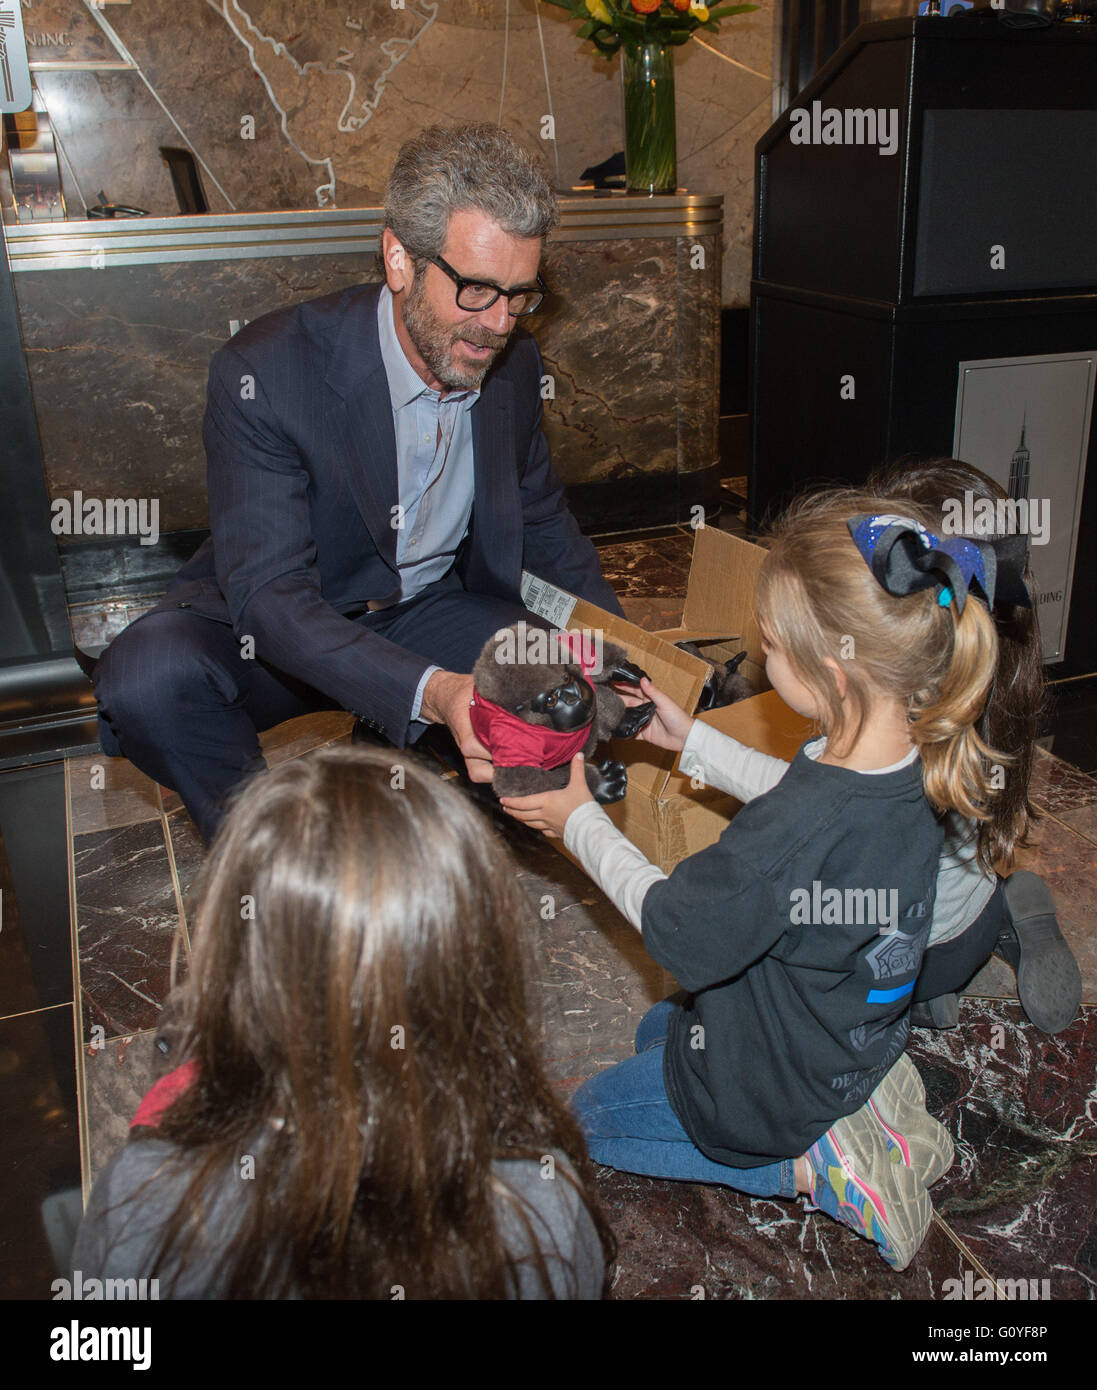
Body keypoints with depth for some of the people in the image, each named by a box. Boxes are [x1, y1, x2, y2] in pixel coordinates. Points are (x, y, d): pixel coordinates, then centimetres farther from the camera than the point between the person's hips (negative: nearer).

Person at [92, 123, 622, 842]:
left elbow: (543, 521, 8)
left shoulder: (514, 364, -8)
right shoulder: (265, 371, -26)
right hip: (272, 624, -3)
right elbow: (269, 592, -32)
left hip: (428, 611, 4)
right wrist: (433, 692, -49)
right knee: (145, 680, -34)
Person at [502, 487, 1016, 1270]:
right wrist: (692, 741, 6)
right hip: (863, 1037, 7)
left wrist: (579, 820, -13)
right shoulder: (913, 763, -17)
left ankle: (807, 1165, 3)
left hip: (776, 1082, -7)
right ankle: (862, 1106, 14)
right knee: (656, 1030, 32)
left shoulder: (789, 838, -42)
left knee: (586, 1118, 18)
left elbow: (678, 932, -24)